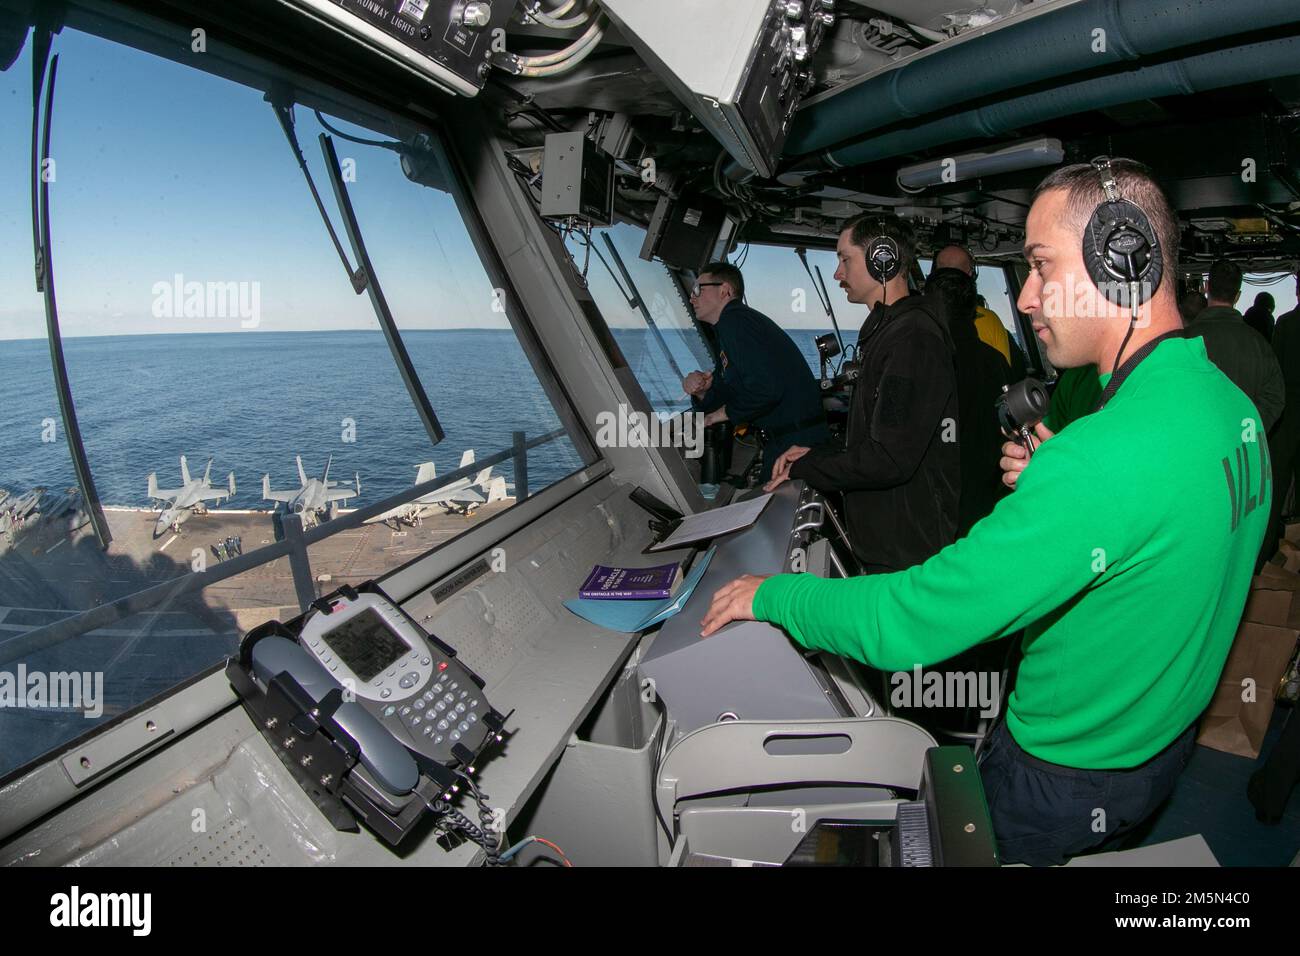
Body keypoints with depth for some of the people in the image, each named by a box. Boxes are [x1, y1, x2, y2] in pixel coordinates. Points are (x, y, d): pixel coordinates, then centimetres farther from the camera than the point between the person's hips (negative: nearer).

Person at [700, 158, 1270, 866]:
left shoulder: (1107, 454, -37)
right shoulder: (1230, 403, -5)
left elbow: (907, 623, -36)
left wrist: (774, 594, -21)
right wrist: (1053, 487, -3)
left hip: (1067, 776, -8)